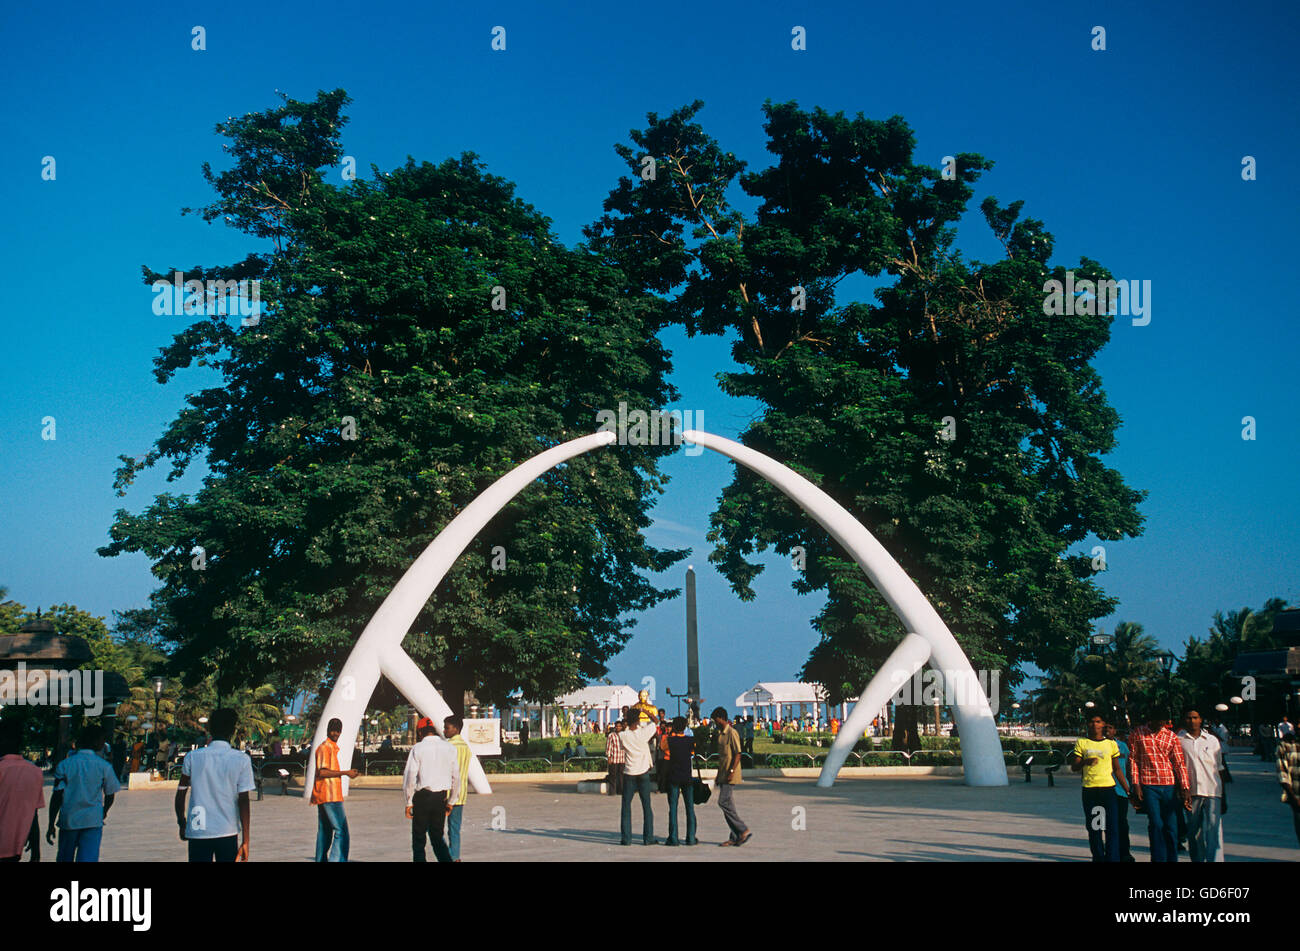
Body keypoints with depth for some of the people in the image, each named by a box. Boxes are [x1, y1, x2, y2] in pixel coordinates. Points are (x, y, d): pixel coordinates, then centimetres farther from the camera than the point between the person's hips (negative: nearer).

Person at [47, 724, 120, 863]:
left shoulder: (64, 765, -1)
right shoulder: (104, 767, -2)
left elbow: (57, 797, -4)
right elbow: (110, 796, 6)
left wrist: (51, 825, 1)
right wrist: (104, 813, 26)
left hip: (68, 820, 1)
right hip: (93, 820, -1)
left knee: (64, 858, 17)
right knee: (88, 858, -7)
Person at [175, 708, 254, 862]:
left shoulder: (192, 757, -1)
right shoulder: (242, 760, -5)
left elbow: (180, 795, 4)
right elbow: (243, 801, -6)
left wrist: (182, 824, 20)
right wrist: (246, 841, -3)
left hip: (197, 831, 1)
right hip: (228, 832, 0)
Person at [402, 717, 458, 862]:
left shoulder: (417, 749, -6)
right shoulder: (449, 748, 6)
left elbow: (410, 777, -9)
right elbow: (456, 778, 9)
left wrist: (409, 802, -1)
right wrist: (450, 801, 17)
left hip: (422, 796, -4)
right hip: (441, 797, 4)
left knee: (419, 838, 7)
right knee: (437, 836, 13)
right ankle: (446, 859, -5)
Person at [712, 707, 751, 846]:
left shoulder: (732, 733, -12)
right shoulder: (721, 734, 17)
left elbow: (737, 754, -16)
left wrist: (731, 771, -23)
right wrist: (719, 775, 22)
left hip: (731, 776, -9)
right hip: (723, 776, 9)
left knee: (723, 802, -14)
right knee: (728, 805, 6)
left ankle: (744, 831, -9)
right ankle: (735, 837, 7)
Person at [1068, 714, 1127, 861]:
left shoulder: (1111, 744, 8)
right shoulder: (1081, 743, 7)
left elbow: (1117, 769, 14)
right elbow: (1074, 767, 4)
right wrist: (1085, 762, -17)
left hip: (1108, 788, 0)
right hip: (1089, 789, 0)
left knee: (1112, 828, -9)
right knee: (1093, 828, 5)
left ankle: (1112, 859, -10)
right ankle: (1098, 858, 15)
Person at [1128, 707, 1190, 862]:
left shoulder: (1171, 736, 7)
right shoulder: (1137, 735, 4)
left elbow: (1179, 763, 5)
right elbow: (1133, 760, 5)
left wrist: (1184, 788, -3)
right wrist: (1135, 785, -3)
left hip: (1170, 786, 2)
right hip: (1148, 786, -2)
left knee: (1171, 826, 3)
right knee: (1156, 824, -9)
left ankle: (1172, 858, 12)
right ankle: (1159, 858, -1)